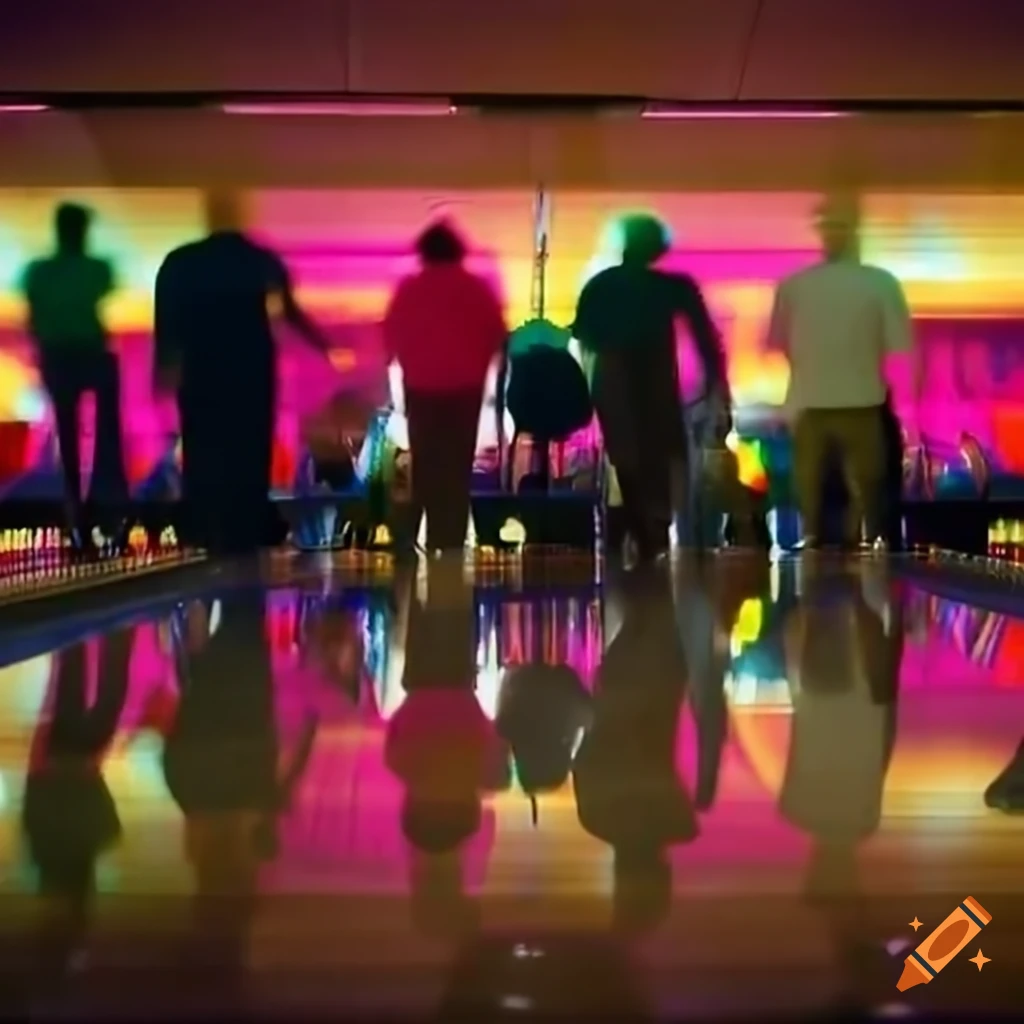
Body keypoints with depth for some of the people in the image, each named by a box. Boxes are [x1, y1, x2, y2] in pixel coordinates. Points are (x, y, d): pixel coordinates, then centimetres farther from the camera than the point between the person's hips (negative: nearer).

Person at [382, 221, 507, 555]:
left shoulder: (409, 288, -3)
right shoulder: (477, 288, -1)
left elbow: (391, 334, 0)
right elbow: (498, 334, 1)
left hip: (421, 387, 0)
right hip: (465, 387, 0)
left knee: (425, 465, 8)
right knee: (458, 466, 5)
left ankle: (433, 538, 6)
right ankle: (452, 539, 2)